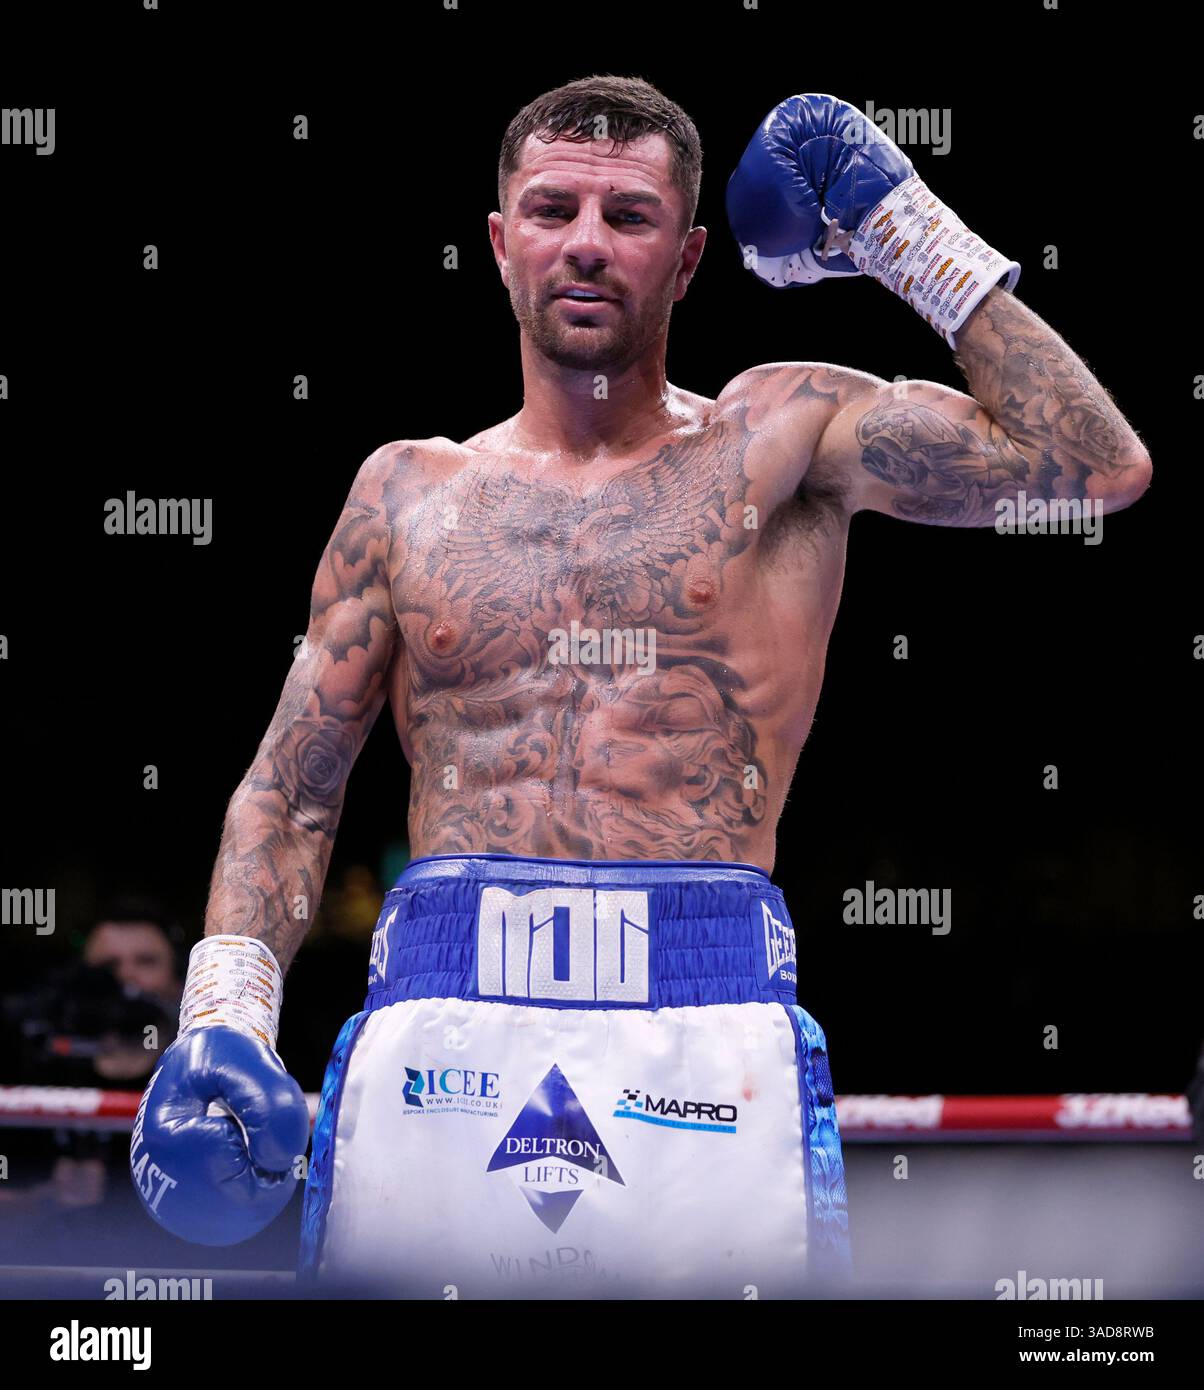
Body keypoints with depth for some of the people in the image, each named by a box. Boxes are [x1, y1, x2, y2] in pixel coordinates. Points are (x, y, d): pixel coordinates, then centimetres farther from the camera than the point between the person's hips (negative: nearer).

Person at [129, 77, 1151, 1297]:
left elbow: (1099, 467, -1)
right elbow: (290, 788, 15)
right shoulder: (408, 489, 15)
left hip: (709, 1045, -2)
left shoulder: (777, 438, 10)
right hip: (438, 1034, 2)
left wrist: (907, 235, 4)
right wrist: (226, 1013, -1)